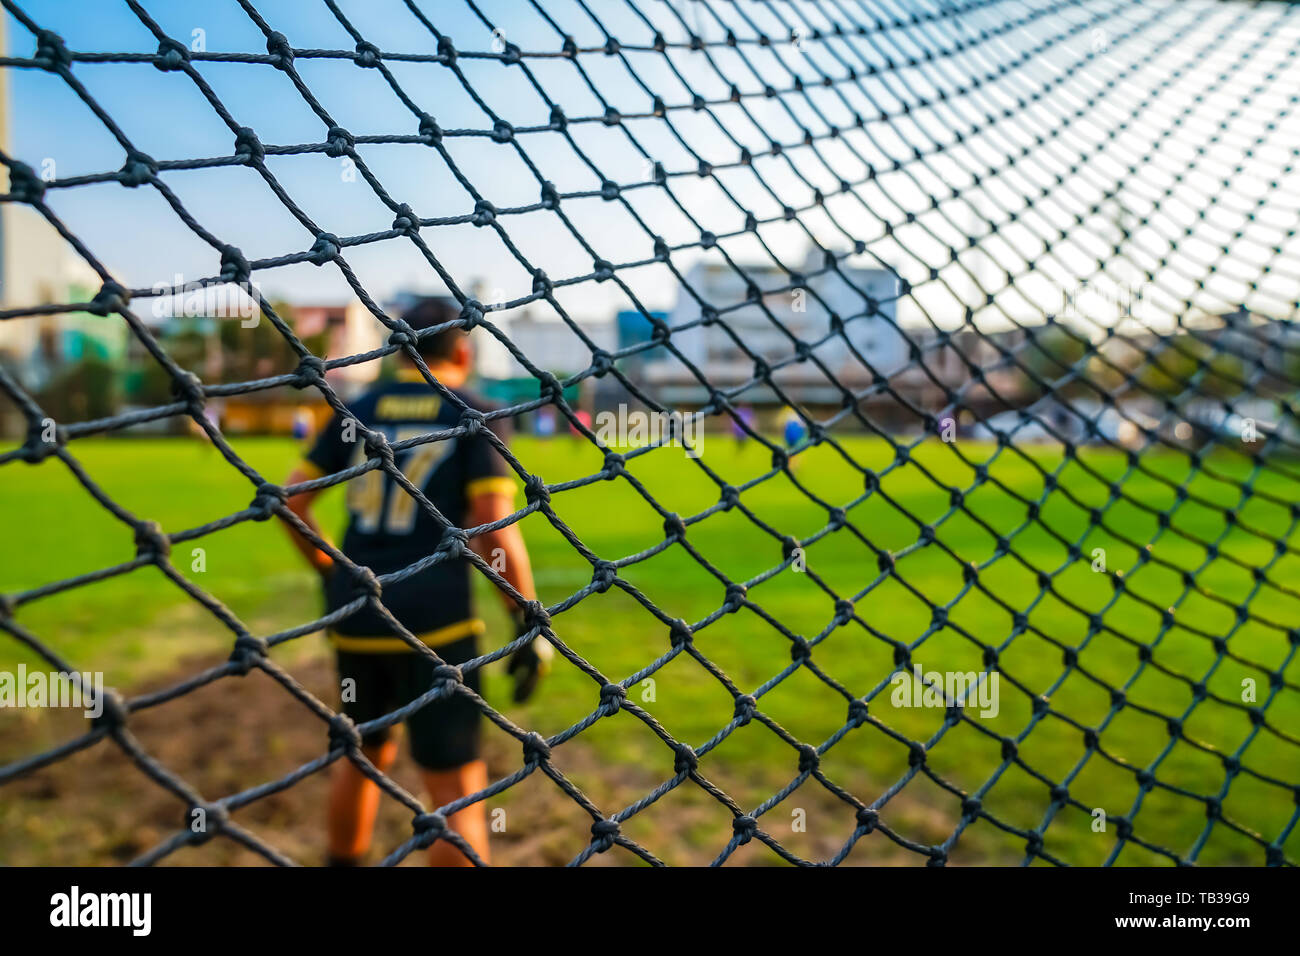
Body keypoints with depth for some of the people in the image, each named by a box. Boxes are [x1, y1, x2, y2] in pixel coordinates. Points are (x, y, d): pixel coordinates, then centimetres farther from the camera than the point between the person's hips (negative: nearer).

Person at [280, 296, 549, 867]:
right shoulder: (475, 416, -2)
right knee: (457, 789, 3)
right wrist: (531, 627, -6)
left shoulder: (357, 411, 10)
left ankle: (343, 860, 44)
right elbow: (494, 527, -12)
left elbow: (292, 501, 7)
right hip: (434, 621, -5)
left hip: (354, 615, 5)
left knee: (365, 754, 26)